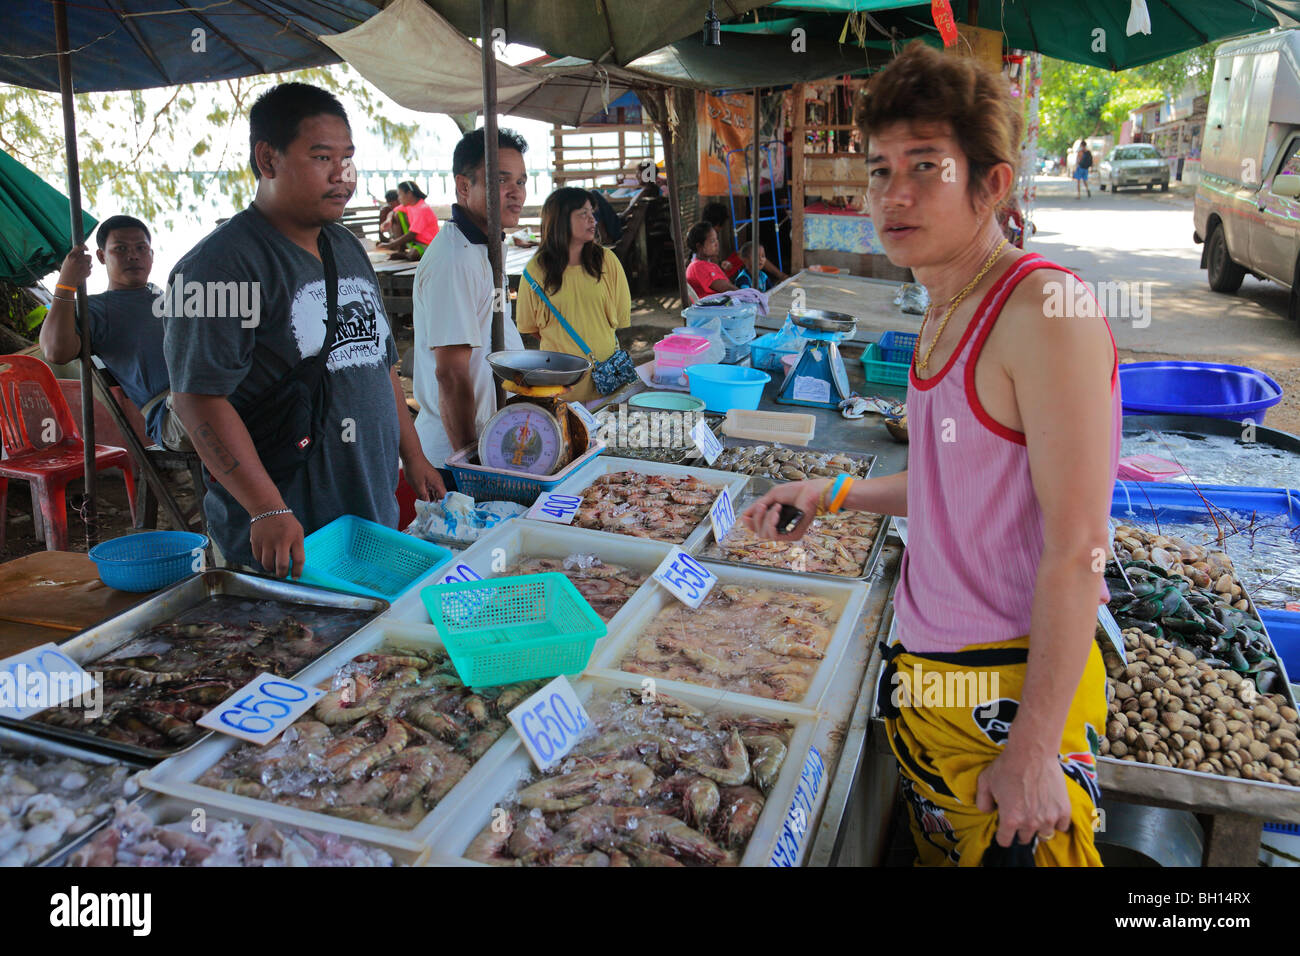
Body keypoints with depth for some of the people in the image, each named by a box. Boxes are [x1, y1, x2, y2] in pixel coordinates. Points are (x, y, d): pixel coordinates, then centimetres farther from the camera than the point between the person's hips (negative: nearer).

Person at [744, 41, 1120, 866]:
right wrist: (836, 495, 13)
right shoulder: (944, 317, 7)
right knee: (940, 854, 23)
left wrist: (1035, 750, -22)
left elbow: (1076, 549, -23)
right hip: (924, 674, 9)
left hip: (1015, 686, -9)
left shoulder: (1043, 310, -21)